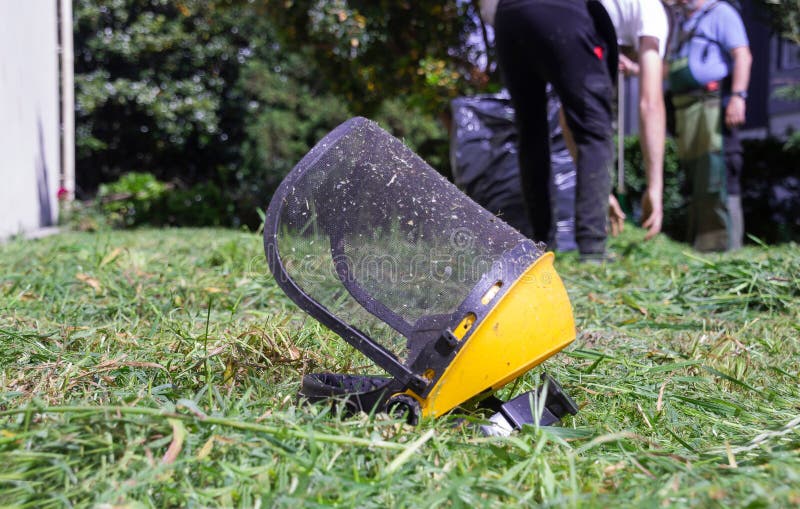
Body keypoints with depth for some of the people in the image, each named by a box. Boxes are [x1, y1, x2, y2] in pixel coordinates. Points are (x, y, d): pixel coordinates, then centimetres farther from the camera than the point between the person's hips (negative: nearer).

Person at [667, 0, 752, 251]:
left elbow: (742, 55, -10)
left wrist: (738, 95, -22)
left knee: (716, 180, -13)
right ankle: (699, 243, 15)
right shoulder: (683, 23, 26)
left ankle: (724, 244, -12)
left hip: (712, 106, -8)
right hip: (687, 111, 8)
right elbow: (670, 68, 29)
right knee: (696, 183, 9)